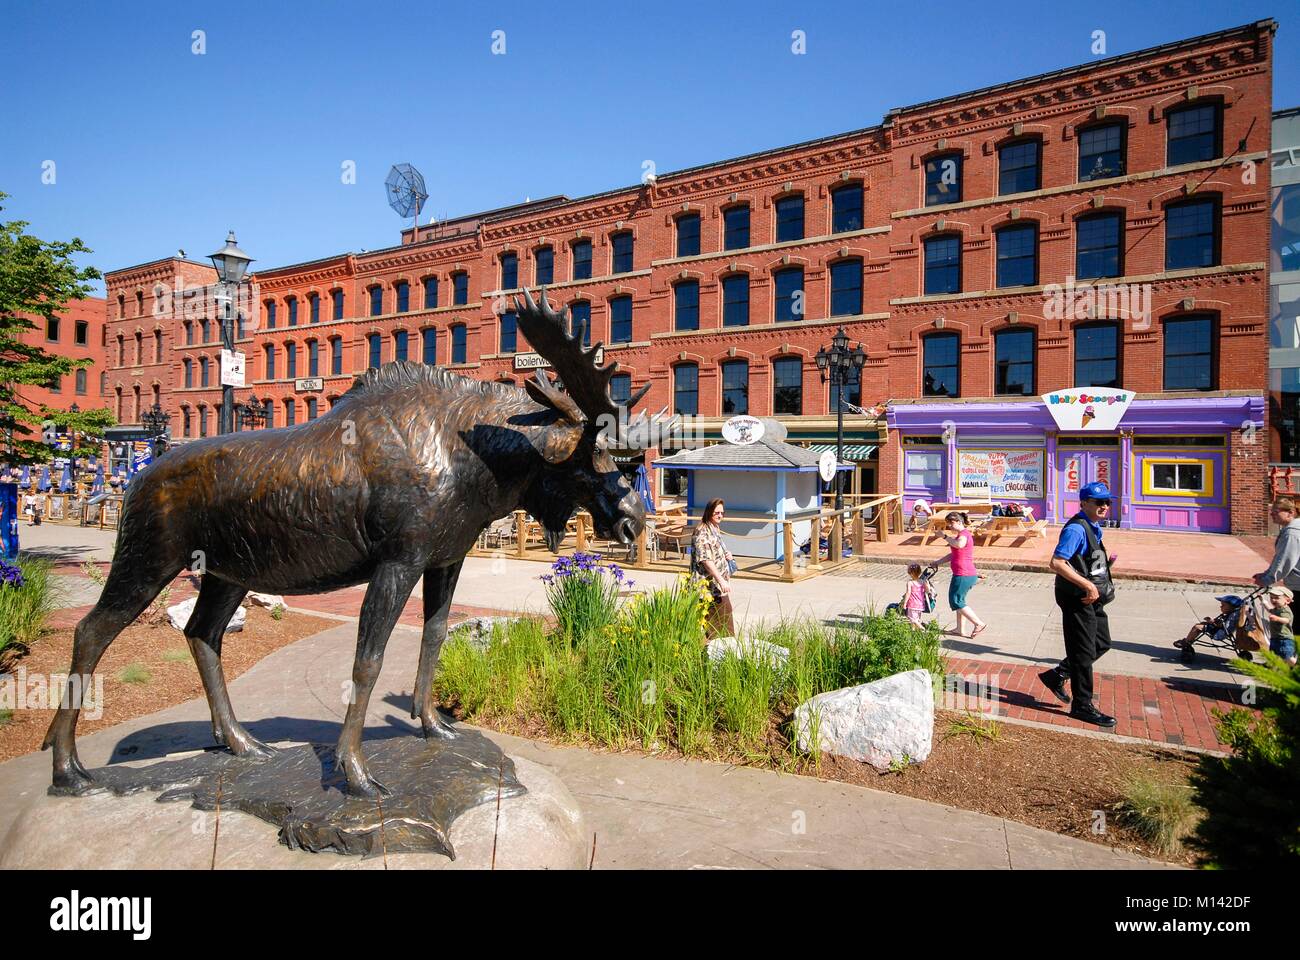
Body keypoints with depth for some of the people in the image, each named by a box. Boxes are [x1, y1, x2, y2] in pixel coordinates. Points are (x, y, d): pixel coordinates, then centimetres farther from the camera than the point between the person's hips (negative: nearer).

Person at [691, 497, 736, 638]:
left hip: (720, 586, 10)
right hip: (711, 588, -10)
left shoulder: (715, 529, 15)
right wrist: (721, 580, -26)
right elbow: (705, 559, -22)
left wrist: (727, 555, 6)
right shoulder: (702, 532, -15)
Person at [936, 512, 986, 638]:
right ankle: (960, 630, 23)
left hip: (963, 575, -10)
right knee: (959, 601, 18)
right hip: (968, 575, 10)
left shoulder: (963, 534, -14)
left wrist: (945, 536, -26)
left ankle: (979, 624, -2)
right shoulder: (963, 534, 19)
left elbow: (958, 544, -40)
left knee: (956, 602, -2)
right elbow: (953, 554, 28)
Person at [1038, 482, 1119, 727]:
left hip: (1092, 597, 10)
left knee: (1102, 643, 19)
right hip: (1078, 598, -10)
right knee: (1084, 651, 0)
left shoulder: (1093, 527, 12)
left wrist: (1105, 561, 10)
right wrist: (1088, 585, -29)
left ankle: (1057, 675, 28)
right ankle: (1082, 705, 12)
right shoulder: (1076, 529, -20)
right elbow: (1057, 563, -29)